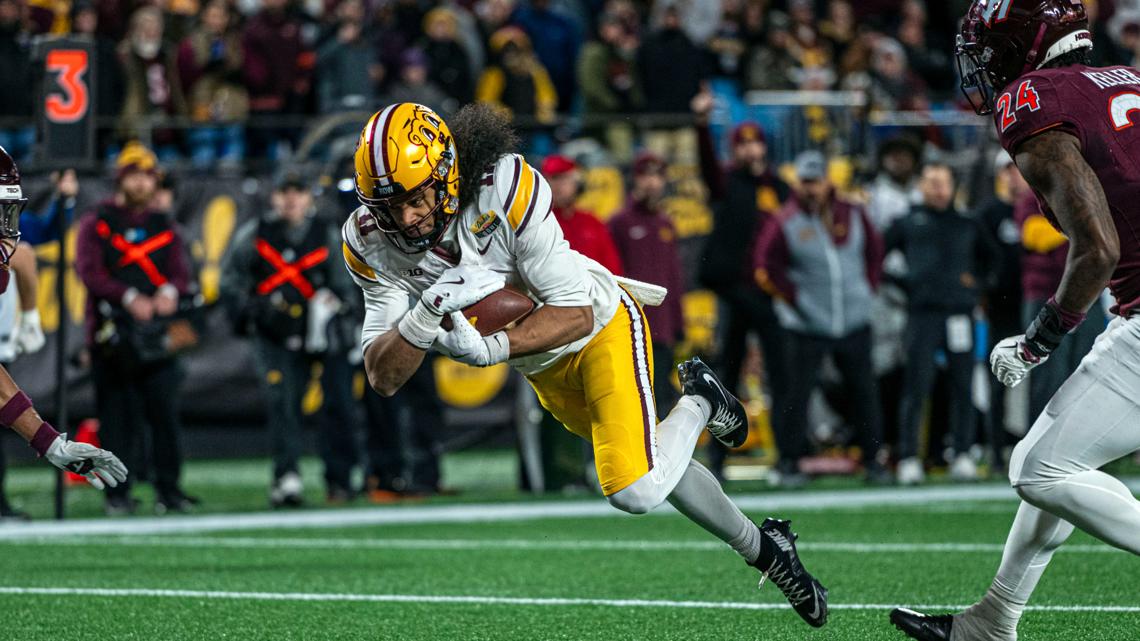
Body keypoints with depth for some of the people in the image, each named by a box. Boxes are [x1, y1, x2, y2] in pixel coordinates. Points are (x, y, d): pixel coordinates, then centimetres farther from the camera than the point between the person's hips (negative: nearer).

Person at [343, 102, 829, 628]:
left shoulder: (508, 189, -37)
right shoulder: (371, 242, -23)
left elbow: (575, 314, -32)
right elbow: (383, 379, -22)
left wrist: (492, 348, -47)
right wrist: (427, 315, -41)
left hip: (600, 326, -5)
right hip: (542, 368, 5)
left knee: (635, 491, -18)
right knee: (657, 472, 17)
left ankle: (697, 406, 12)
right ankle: (760, 547, 41)